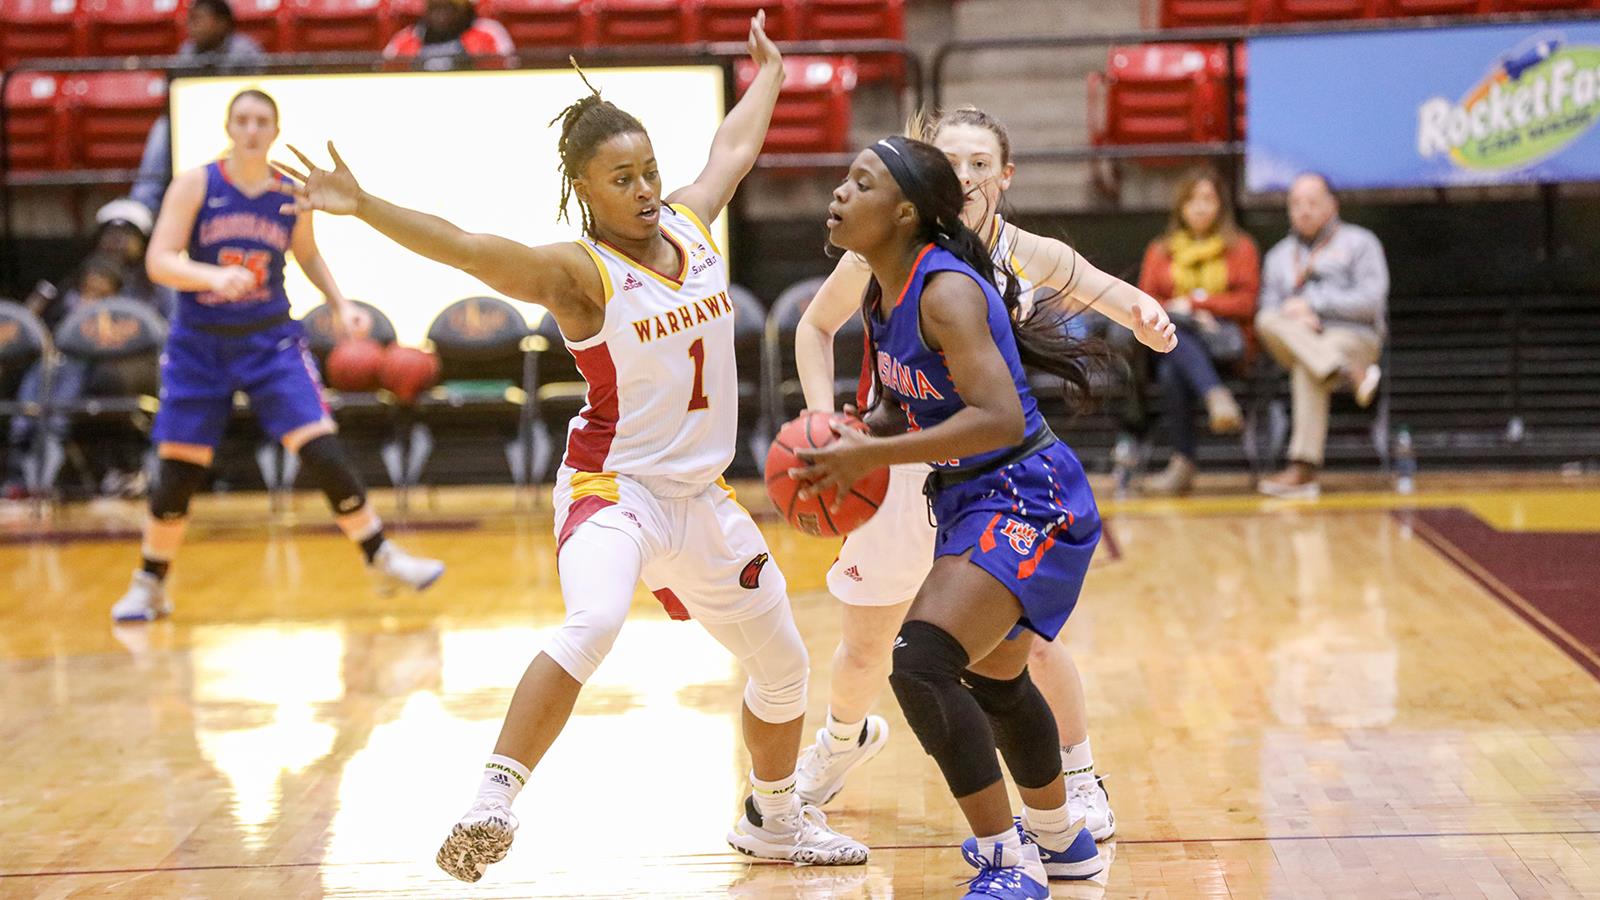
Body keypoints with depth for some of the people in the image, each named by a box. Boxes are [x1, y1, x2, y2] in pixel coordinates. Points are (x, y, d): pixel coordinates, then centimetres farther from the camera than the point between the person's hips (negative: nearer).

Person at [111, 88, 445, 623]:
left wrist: (340, 304, 6)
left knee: (322, 452, -11)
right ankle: (150, 586, 21)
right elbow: (158, 261, -15)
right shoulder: (196, 185, -7)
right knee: (177, 473, 1)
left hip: (271, 341, 1)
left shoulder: (291, 195, 1)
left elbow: (308, 256, 20)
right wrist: (214, 276, -32)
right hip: (199, 344, -1)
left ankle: (382, 559, 3)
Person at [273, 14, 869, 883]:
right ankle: (492, 802, -37)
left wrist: (771, 69, 39)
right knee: (592, 624, -37)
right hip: (614, 486, -7)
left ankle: (772, 818, 43)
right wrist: (362, 207, -46)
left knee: (784, 669, 17)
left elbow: (733, 148, 24)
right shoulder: (579, 271, -16)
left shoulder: (690, 223, 3)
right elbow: (471, 249, -32)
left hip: (702, 498, 7)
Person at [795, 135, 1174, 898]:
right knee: (993, 677, 27)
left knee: (922, 664, -24)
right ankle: (1057, 836, 52)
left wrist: (872, 456, -29)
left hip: (1026, 502, -11)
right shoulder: (883, 292, 5)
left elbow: (998, 418, -31)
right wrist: (850, 448, 1)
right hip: (971, 502, 11)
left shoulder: (945, 290, -22)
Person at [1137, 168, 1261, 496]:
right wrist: (1185, 314, -7)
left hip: (1227, 339, -2)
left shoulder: (1240, 248, 17)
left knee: (1171, 370, -37)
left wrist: (1195, 303, -8)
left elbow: (1246, 304, 4)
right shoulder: (1160, 251, 24)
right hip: (1171, 342, 2)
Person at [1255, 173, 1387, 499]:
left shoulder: (1359, 243, 12)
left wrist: (1312, 303, -8)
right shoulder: (1279, 255, 26)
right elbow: (1269, 308, 15)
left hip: (1354, 337, -4)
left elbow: (1371, 300, -2)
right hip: (1296, 342, 4)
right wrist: (1297, 318, -9)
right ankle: (1350, 374, -47)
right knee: (1267, 321, -31)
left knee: (1306, 371, -38)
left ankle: (1304, 469, -47)